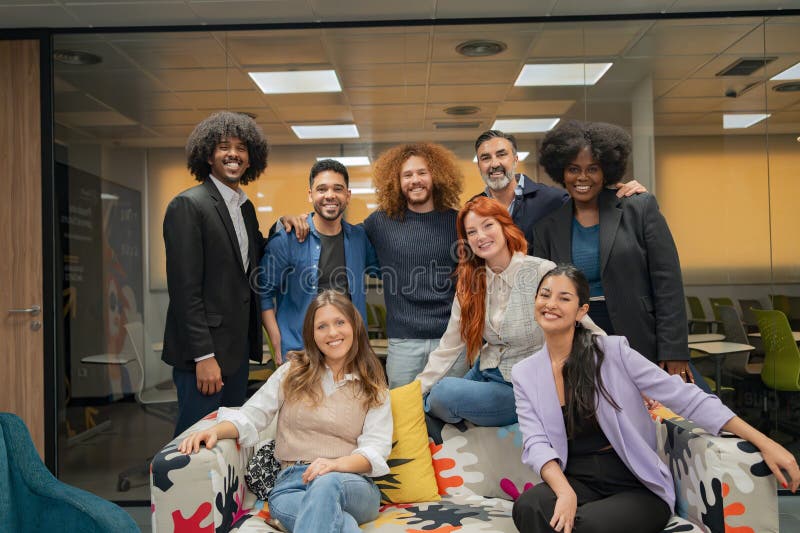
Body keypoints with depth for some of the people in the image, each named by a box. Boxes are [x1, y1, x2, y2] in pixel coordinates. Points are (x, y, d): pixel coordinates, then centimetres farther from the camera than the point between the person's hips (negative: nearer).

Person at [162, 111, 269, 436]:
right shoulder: (188, 205, -12)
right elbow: (185, 287, -17)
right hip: (203, 351, -8)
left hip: (238, 348, 8)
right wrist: (204, 356, -19)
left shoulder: (245, 207, 13)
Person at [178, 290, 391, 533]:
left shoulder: (373, 388, 12)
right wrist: (215, 431, -14)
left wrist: (336, 464, -21)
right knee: (282, 504, -37)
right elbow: (250, 417, 8)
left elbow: (376, 448, 0)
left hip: (353, 482, -1)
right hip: (291, 480, 1)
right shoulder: (293, 373, 16)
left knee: (326, 484, -39)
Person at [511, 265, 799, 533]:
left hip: (637, 487, -2)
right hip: (578, 483, 2)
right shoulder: (524, 374, 4)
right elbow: (536, 443, -6)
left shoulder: (613, 351, -5)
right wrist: (565, 492, -26)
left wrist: (763, 442, -9)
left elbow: (686, 398, -6)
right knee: (529, 506, -30)